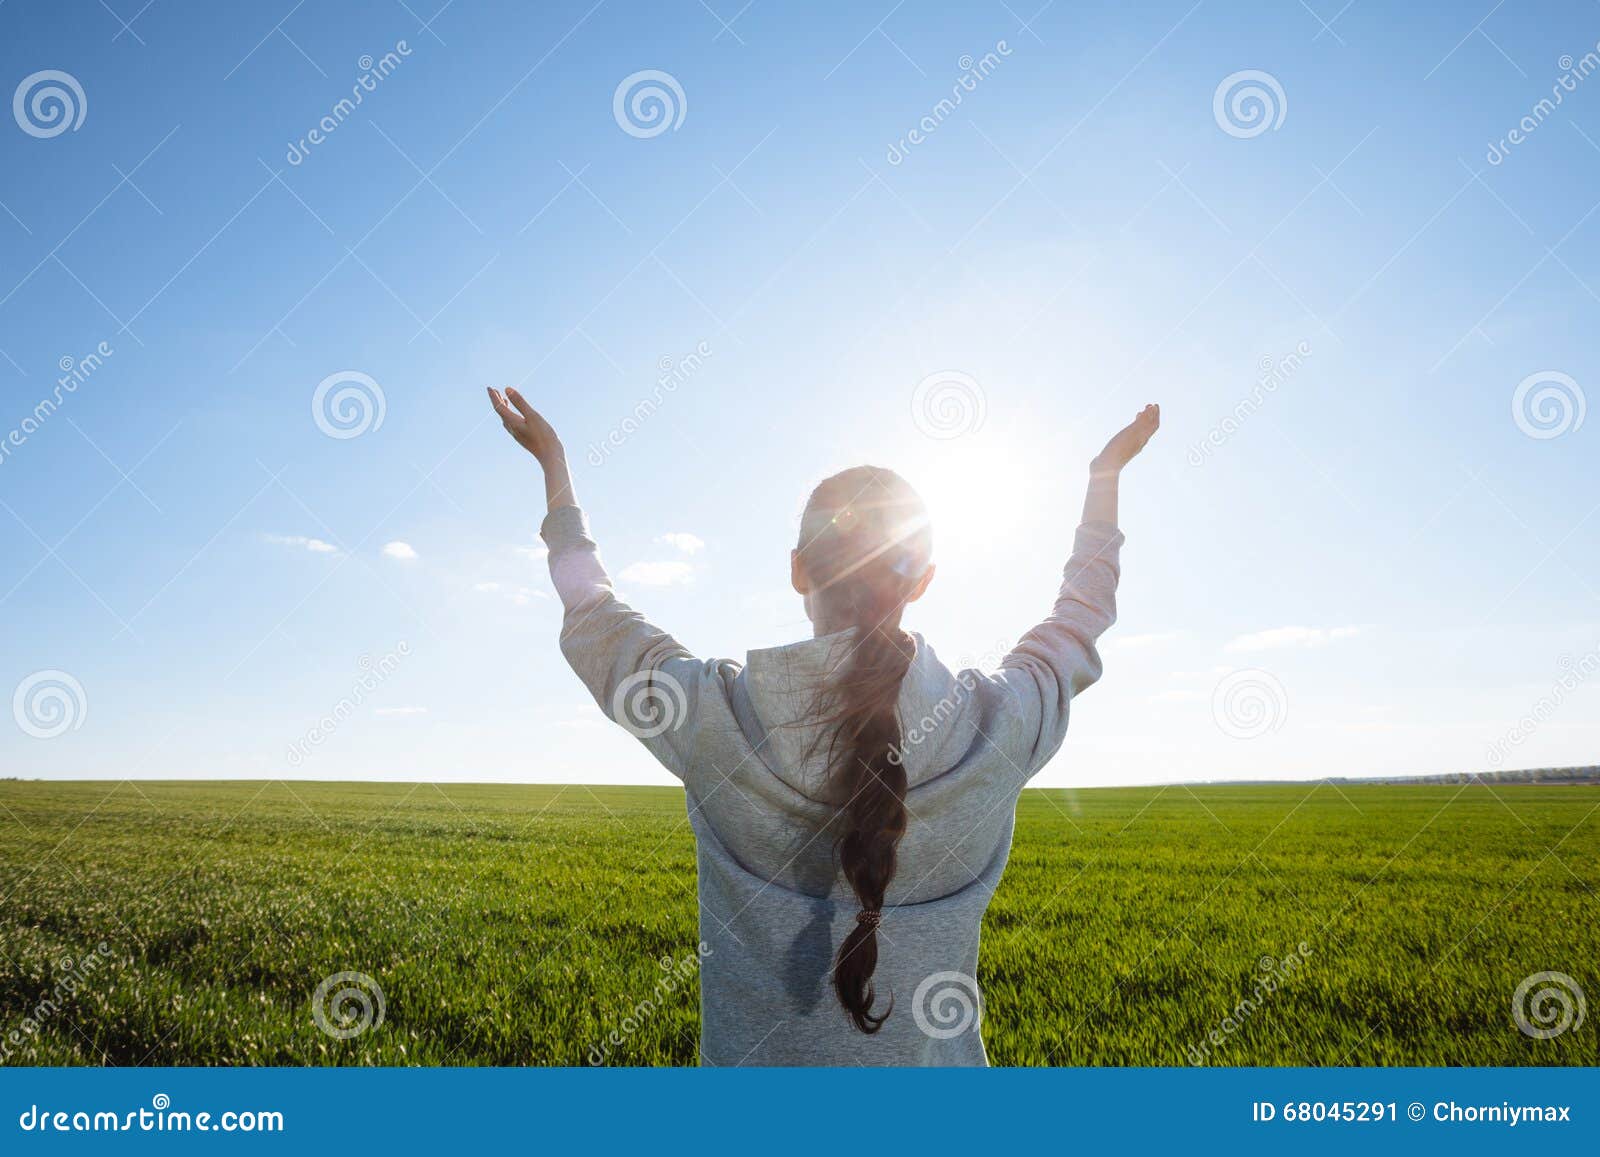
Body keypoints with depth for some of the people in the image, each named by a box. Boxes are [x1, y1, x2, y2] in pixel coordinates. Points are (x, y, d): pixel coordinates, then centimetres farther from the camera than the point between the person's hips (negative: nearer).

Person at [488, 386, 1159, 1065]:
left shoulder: (717, 715, -19)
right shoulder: (996, 725, -17)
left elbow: (592, 624, 0)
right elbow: (1081, 618, 4)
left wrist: (553, 463, 11)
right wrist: (1105, 476, 18)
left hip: (754, 1059, 0)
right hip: (933, 1060, 1)